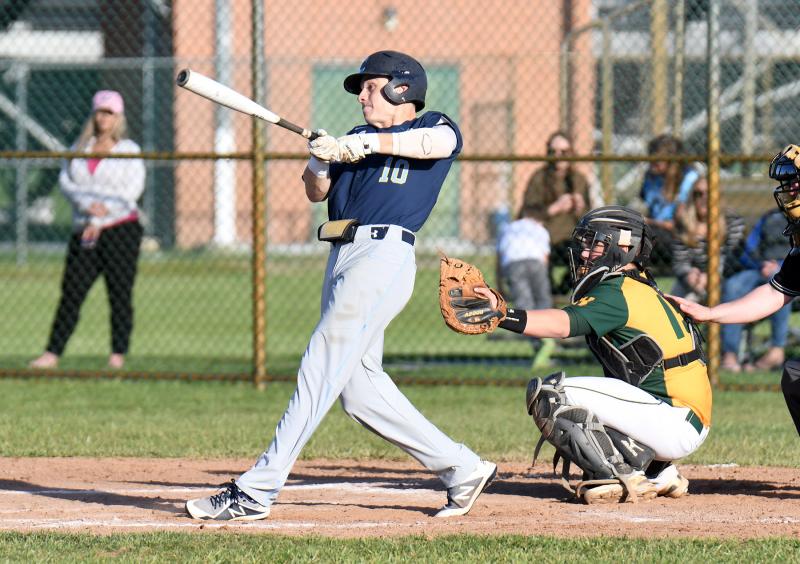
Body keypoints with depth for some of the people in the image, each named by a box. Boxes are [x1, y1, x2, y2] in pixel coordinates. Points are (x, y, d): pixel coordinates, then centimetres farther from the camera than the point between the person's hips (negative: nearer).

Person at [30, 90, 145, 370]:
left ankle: (118, 354, -1)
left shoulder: (129, 150, 3)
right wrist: (88, 203, -17)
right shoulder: (79, 149, 15)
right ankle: (52, 353, -3)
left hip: (120, 229, -3)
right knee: (71, 291, -1)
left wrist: (99, 221, -14)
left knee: (120, 292, -4)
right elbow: (65, 181, 2)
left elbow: (131, 190, -6)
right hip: (84, 231, 3)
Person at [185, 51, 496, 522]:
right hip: (342, 257, 9)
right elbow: (317, 193, 15)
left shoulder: (432, 125, 6)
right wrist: (319, 162, -6)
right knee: (360, 386, 6)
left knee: (322, 369, -13)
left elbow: (442, 142, -18)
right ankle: (462, 469, 14)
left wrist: (371, 144, -20)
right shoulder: (355, 138, 24)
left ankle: (256, 492, -16)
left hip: (384, 252, -9)